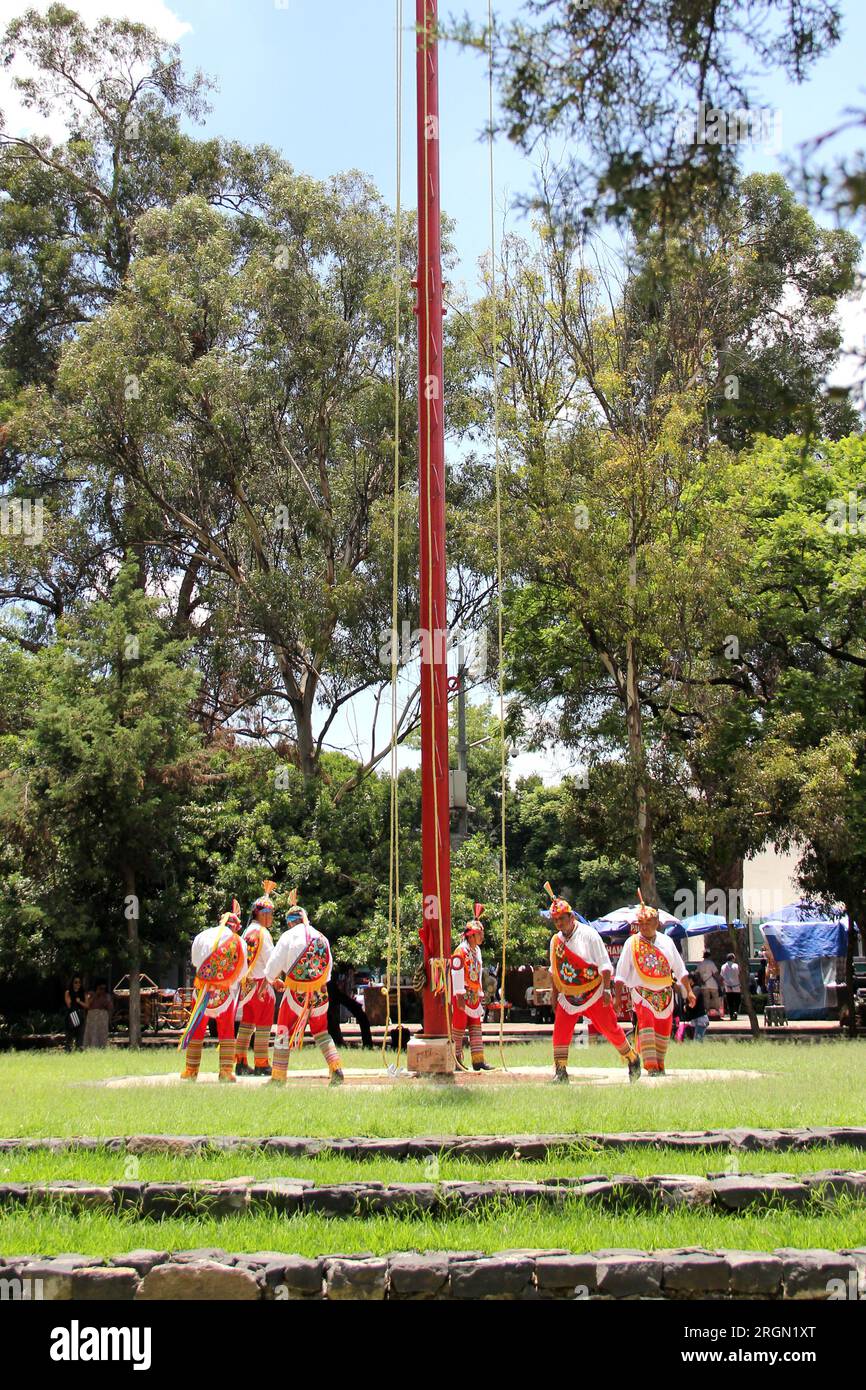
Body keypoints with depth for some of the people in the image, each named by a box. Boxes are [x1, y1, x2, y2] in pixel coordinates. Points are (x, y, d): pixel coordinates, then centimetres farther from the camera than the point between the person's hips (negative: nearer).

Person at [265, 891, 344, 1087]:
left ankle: (278, 1078, 5)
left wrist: (274, 980, 18)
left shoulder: (289, 936, -6)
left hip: (296, 993, -4)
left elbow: (273, 966, -3)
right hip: (319, 993, 4)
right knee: (321, 1032, 17)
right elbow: (329, 968, 12)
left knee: (283, 1033, 6)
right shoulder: (322, 938, 5)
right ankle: (337, 1070, 3)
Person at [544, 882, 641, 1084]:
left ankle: (633, 1060, 23)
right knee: (560, 1031, -8)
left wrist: (606, 990, -21)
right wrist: (555, 993, 16)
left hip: (594, 993, -4)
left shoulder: (588, 934, -11)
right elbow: (555, 969, 19)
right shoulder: (555, 940, 6)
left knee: (610, 1029, 2)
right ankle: (560, 1072, -2)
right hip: (568, 996, 4)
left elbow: (604, 964, -13)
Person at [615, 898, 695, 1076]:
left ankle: (659, 1065, 24)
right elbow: (621, 972, 1)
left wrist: (689, 991, 8)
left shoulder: (666, 941, 7)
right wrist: (618, 995, -5)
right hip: (641, 993, -3)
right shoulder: (631, 943, -1)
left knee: (663, 1031, 7)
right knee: (646, 1026, -19)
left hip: (665, 994, 3)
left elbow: (680, 969, 13)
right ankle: (651, 1067, -21)